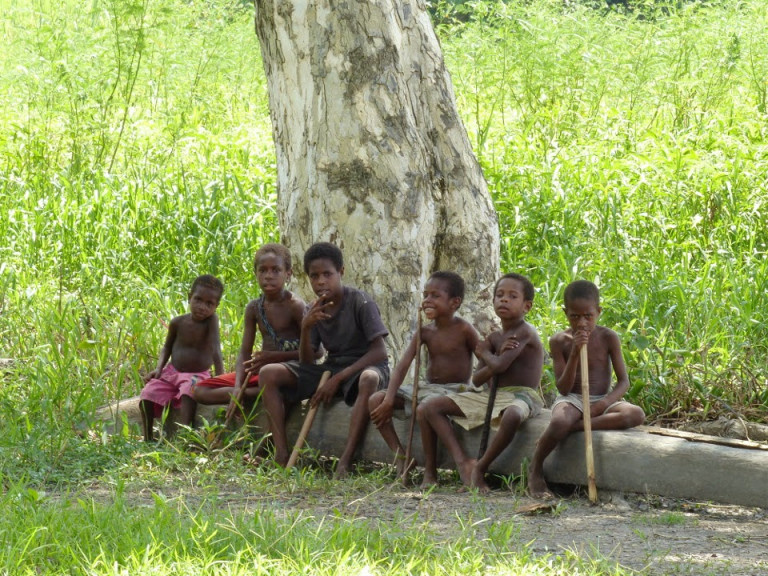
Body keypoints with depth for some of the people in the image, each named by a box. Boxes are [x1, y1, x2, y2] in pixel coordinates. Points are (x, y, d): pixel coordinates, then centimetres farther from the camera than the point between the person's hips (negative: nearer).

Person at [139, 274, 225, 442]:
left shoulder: (211, 321, -15)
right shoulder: (178, 323, -3)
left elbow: (215, 349, -26)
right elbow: (167, 347, 13)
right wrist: (159, 368, -3)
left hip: (197, 375, -5)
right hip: (172, 372, 5)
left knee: (188, 392, -37)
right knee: (147, 395, -14)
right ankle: (148, 438, 0)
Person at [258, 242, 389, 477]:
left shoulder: (360, 303, -13)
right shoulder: (314, 312, 3)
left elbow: (379, 351, -19)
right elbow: (306, 362, 0)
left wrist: (338, 379, -23)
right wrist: (306, 328, -19)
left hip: (362, 367, -6)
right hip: (330, 368, 6)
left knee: (369, 379, -43)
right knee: (269, 373, -11)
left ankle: (345, 461, -45)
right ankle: (281, 453, -21)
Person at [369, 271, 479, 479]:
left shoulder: (464, 330, -10)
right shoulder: (425, 332, 3)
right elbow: (402, 366, -4)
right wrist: (389, 400, -16)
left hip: (454, 390, -6)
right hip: (427, 388, 6)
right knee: (375, 401, -8)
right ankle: (400, 456, -11)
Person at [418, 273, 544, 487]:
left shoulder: (525, 333, -9)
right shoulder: (495, 338, 12)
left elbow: (499, 366, -22)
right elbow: (477, 380, 4)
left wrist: (485, 353, 1)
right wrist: (499, 355, -13)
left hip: (519, 396, -7)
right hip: (489, 395, 8)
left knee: (512, 415, -46)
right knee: (428, 409, -3)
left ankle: (480, 470, -27)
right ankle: (462, 462, -16)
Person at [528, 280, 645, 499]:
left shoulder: (608, 337, -2)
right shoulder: (560, 341, -3)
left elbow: (623, 381, -4)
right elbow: (563, 388, -8)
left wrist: (604, 403, -23)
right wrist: (574, 354, -21)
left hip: (601, 401, 2)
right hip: (572, 400, -2)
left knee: (636, 414, -31)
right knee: (559, 422, -40)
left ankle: (573, 427, -29)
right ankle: (535, 469, -15)